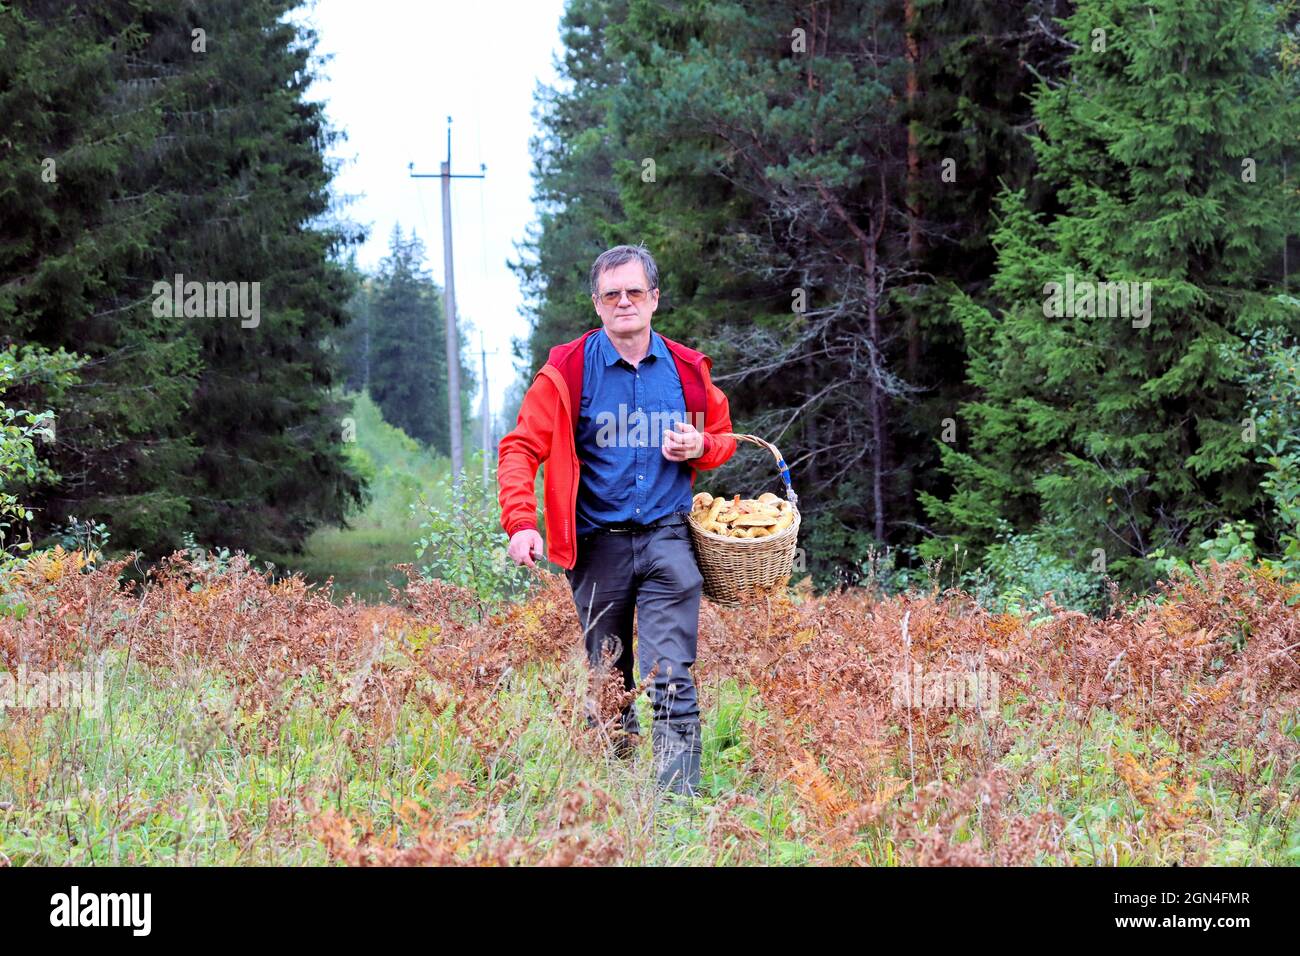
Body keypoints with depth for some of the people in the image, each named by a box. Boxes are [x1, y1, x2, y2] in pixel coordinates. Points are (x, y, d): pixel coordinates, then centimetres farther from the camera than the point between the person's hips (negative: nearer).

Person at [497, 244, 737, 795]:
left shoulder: (687, 371, 7)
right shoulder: (568, 371, -2)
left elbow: (722, 435, 23)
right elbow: (521, 449, -4)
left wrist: (701, 448, -2)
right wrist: (521, 524, -18)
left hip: (667, 542, 0)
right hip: (598, 545, 0)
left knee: (671, 677, -12)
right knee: (605, 684, 8)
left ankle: (679, 798, -14)